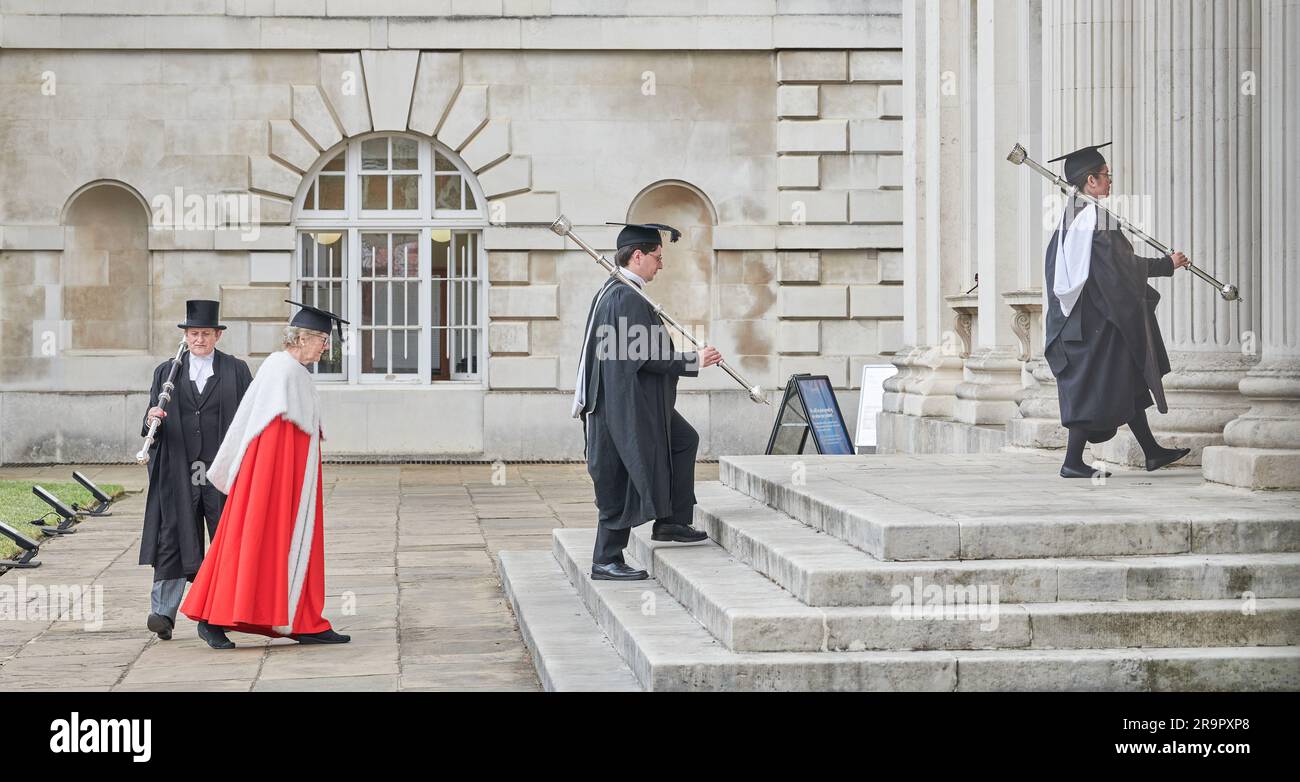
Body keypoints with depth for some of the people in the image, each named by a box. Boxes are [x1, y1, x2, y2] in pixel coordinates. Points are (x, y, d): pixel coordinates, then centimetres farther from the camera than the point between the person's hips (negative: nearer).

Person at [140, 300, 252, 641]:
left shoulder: (236, 371, 7)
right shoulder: (166, 372, 11)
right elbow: (154, 423, 9)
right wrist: (151, 420, -16)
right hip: (178, 471, 0)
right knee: (173, 539, -6)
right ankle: (163, 613, -11)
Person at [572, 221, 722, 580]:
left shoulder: (611, 290, 12)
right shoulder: (628, 297, -20)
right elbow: (645, 356, -24)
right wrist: (693, 361, -16)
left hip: (635, 401, 11)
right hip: (627, 405, -11)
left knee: (684, 441, 20)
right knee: (622, 483, -3)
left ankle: (671, 522, 20)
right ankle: (606, 561, 4)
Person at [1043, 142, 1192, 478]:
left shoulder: (1069, 215, 11)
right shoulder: (1097, 217, -16)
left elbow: (1052, 263, 17)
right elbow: (1122, 265, -19)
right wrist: (1167, 264, -9)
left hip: (1078, 318, 10)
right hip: (1099, 319, -10)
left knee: (1128, 384, 15)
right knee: (1094, 388, -5)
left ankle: (1152, 451, 21)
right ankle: (1073, 462, -3)